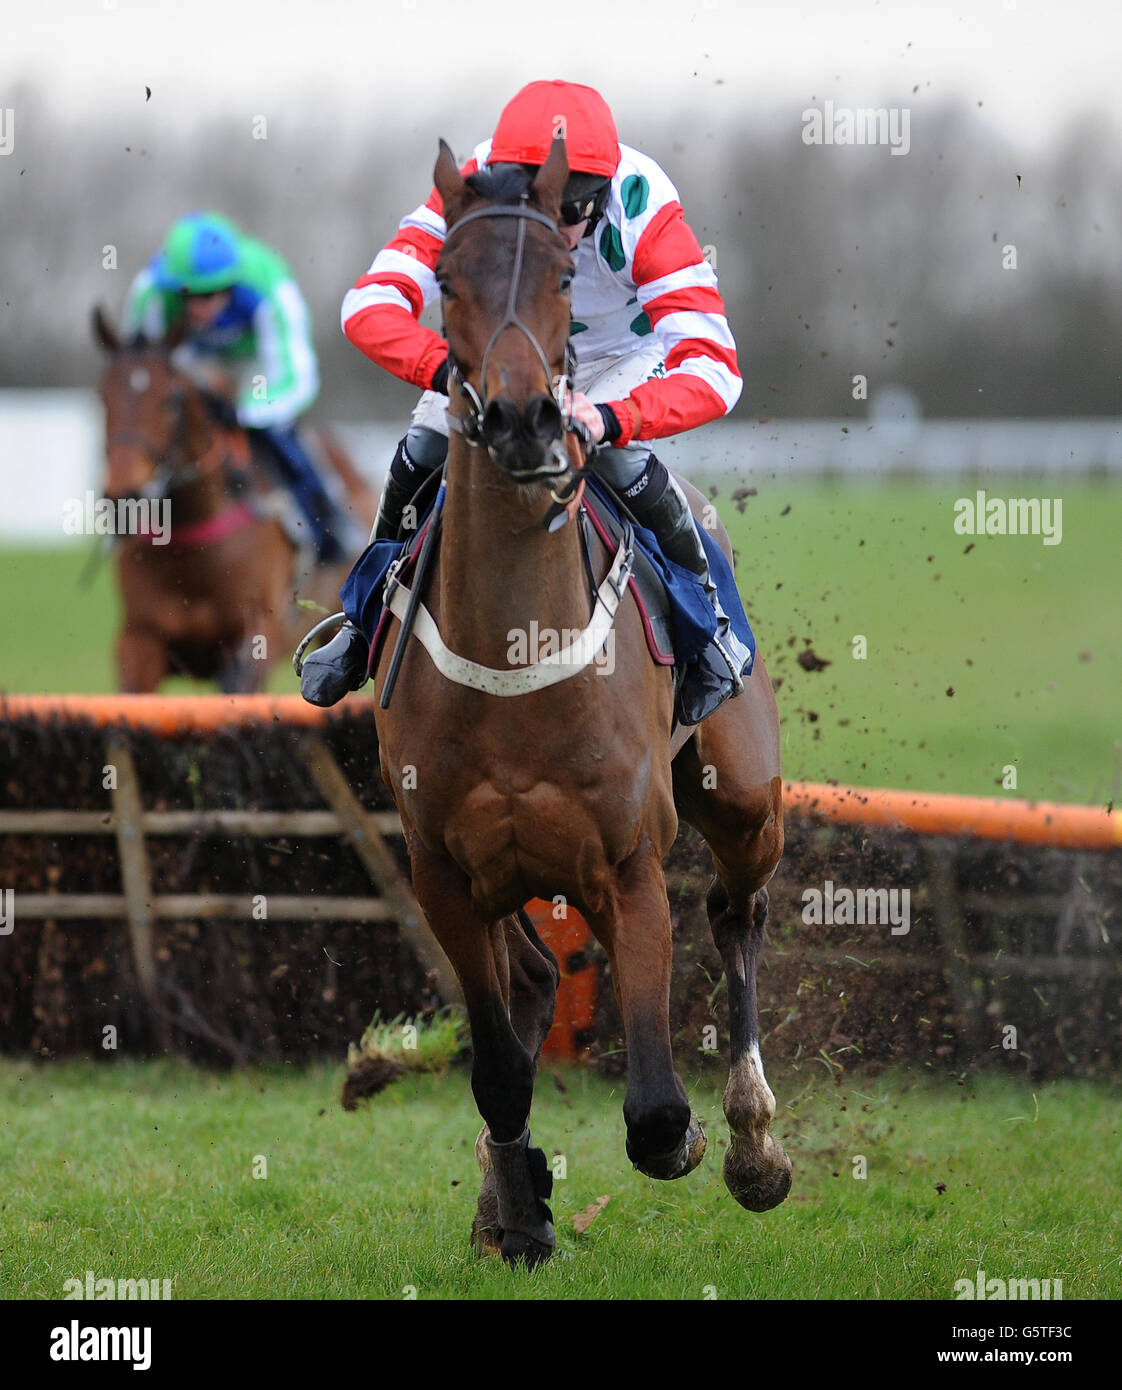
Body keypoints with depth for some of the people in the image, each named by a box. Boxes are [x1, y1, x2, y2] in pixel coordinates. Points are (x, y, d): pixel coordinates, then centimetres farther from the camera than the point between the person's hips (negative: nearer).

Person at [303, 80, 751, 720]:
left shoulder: (645, 217, -41)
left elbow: (713, 371, -47)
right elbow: (370, 305, -41)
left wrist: (609, 419, -64)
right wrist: (450, 371, -61)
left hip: (625, 353, -2)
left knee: (618, 459, -26)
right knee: (424, 450, -10)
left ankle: (712, 621, -1)